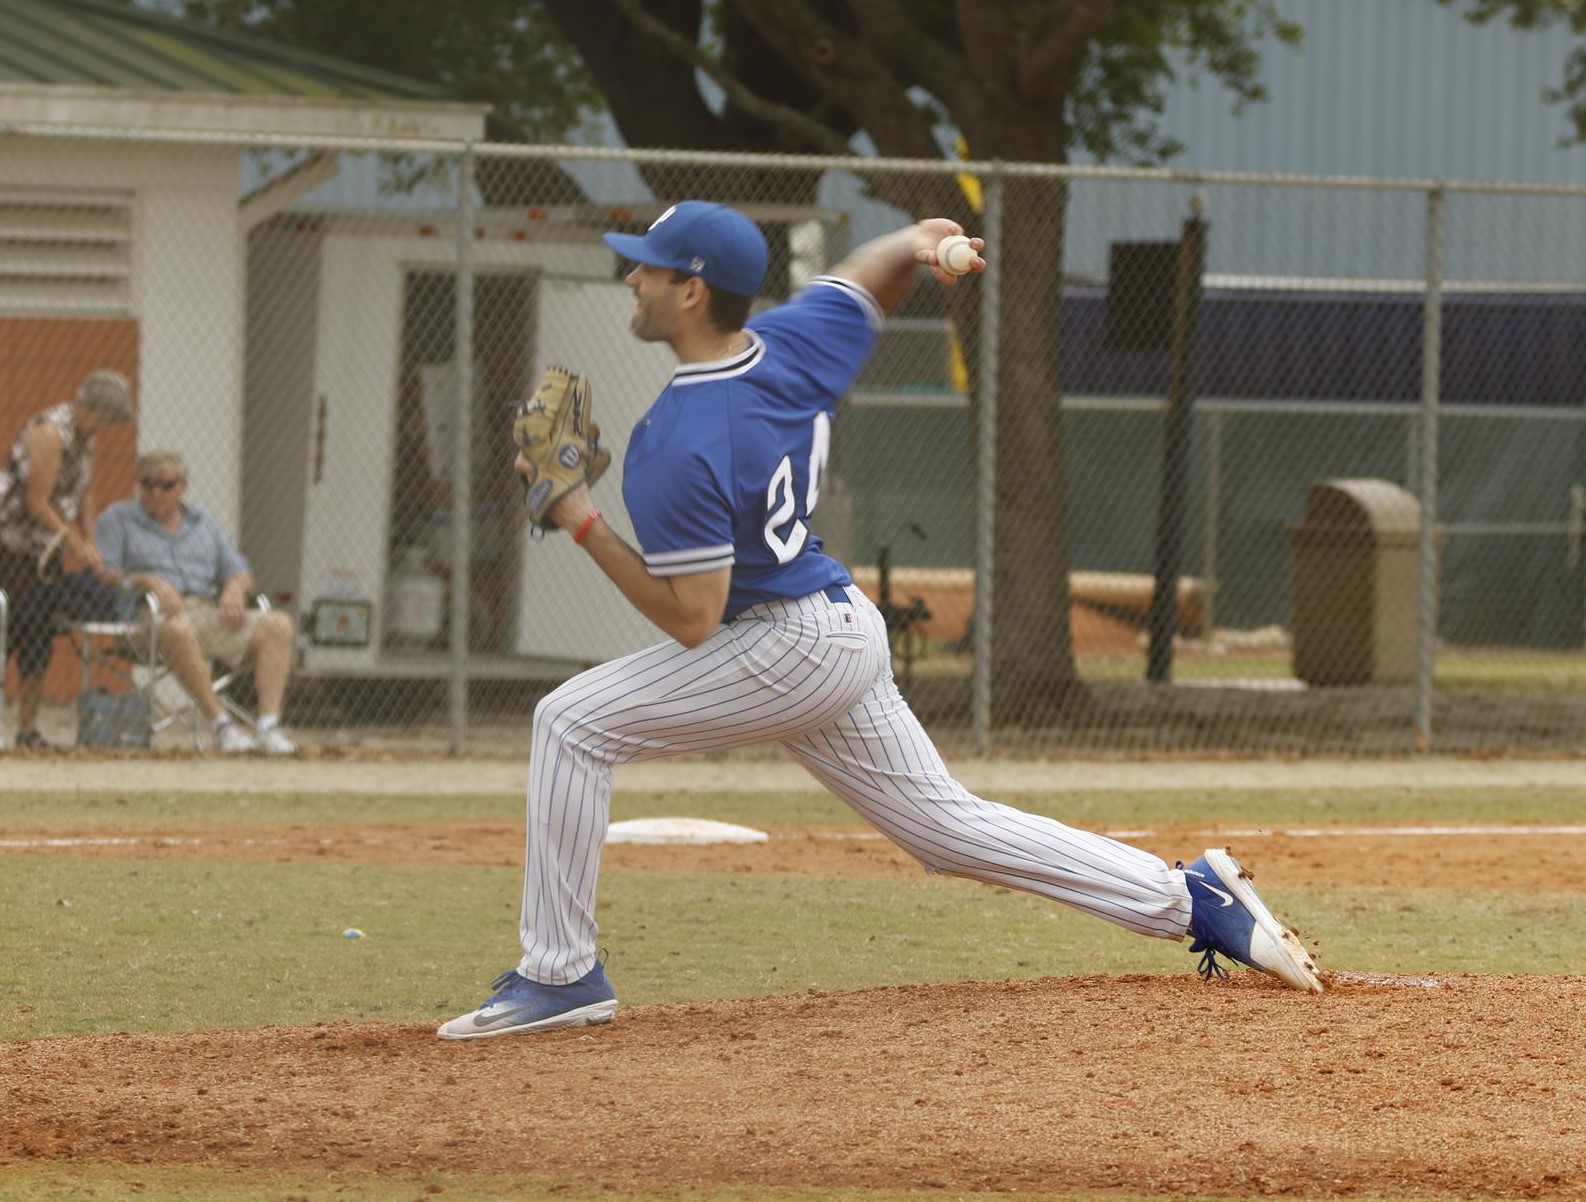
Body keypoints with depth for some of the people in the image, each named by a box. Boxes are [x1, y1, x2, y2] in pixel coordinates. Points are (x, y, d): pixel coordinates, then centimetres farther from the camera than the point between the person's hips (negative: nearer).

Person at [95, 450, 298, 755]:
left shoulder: (203, 521, 25)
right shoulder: (118, 519, 14)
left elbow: (239, 572, 19)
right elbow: (103, 575, 1)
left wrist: (234, 589, -5)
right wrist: (147, 581, -15)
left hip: (211, 612, 5)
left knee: (278, 624, -19)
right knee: (178, 629, -42)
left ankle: (269, 724, -32)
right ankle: (220, 724, -40)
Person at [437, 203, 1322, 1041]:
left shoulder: (682, 446, -24)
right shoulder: (795, 343, 0)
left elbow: (692, 620, -23)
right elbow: (874, 275, 20)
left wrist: (584, 523, -19)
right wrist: (916, 247, -3)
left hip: (789, 650, -9)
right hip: (847, 630, 9)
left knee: (574, 723, -9)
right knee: (948, 824, 16)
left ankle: (562, 974, -7)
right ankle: (1193, 900, 16)